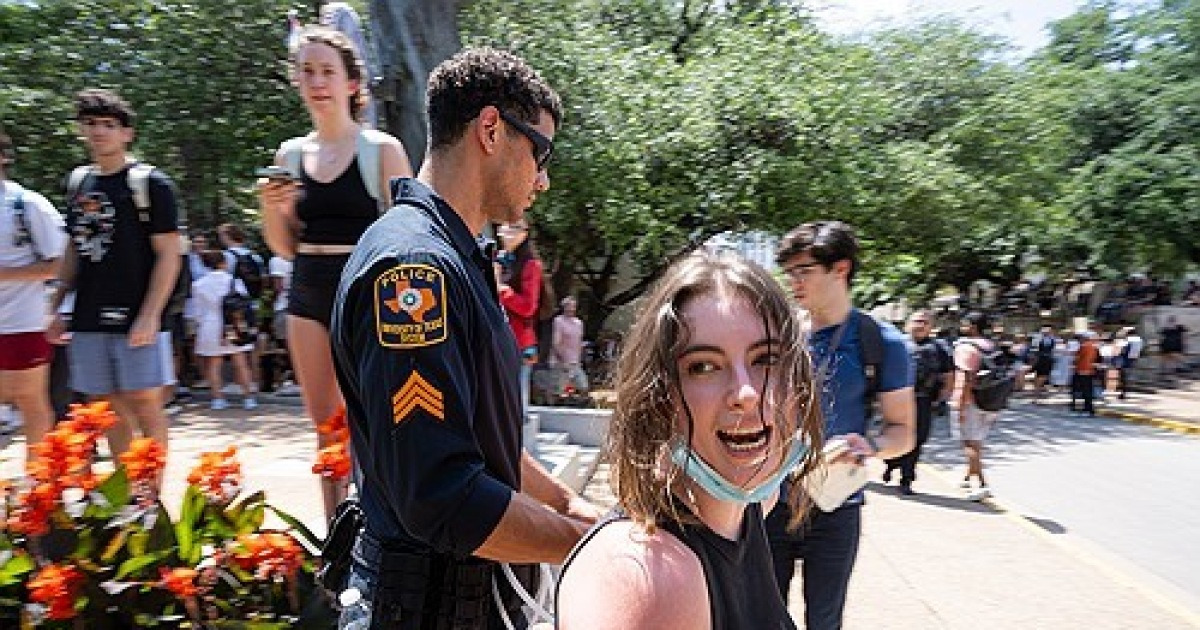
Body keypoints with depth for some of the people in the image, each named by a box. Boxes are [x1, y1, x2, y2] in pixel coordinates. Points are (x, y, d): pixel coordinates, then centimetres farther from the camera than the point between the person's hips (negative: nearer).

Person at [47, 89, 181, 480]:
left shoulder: (149, 183, -5)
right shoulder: (78, 183, 13)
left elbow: (169, 254, -9)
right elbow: (75, 251, 19)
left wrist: (150, 315, -16)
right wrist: (56, 307, 13)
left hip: (135, 319, -6)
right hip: (88, 319, 6)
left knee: (145, 405, -1)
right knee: (110, 410, 11)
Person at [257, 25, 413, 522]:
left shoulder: (383, 150, -4)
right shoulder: (290, 154, 9)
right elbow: (286, 249, 15)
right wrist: (271, 210, -5)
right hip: (307, 297, 5)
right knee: (326, 429, 11)